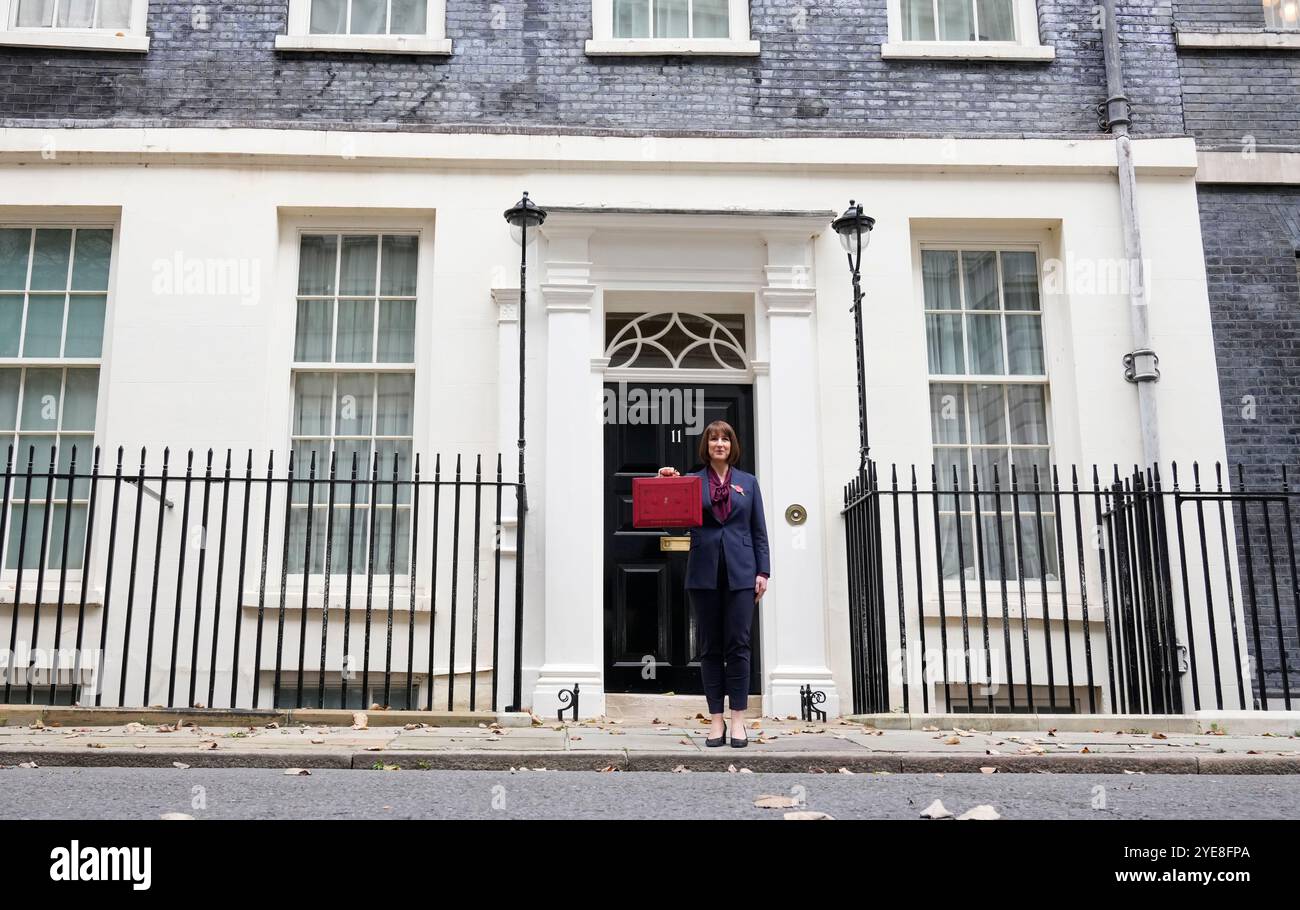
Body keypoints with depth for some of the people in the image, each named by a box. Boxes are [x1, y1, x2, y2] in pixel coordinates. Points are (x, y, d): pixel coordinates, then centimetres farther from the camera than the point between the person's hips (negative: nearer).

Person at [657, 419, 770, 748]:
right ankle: (717, 720, 10)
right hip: (704, 572, 0)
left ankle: (738, 721, 3)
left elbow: (759, 531, 10)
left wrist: (763, 571, 2)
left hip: (740, 572, 0)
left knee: (738, 645, -2)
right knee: (710, 647, 4)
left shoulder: (748, 482, 11)